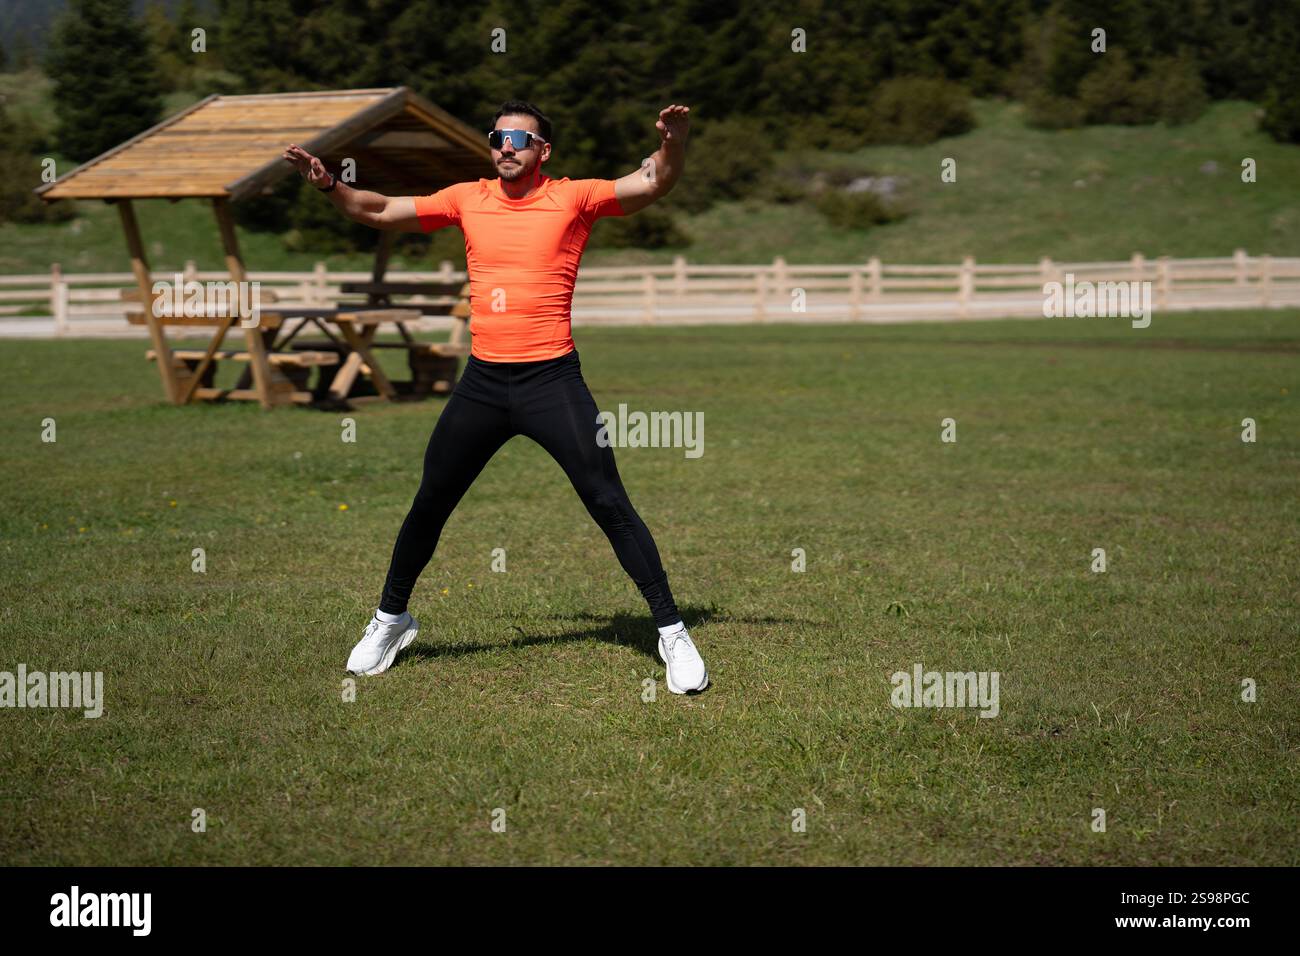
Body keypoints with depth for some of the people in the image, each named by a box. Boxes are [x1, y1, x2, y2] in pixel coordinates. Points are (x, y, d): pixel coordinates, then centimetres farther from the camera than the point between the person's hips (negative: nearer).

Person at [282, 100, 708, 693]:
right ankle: (391, 619, 33)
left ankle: (671, 632, 2)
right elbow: (381, 212, 11)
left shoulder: (572, 198, -3)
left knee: (610, 505, -7)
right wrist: (329, 186, -6)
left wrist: (673, 144, -34)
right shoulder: (469, 199, 8)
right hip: (481, 381, 4)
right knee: (429, 504, 13)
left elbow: (652, 185, -14)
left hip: (553, 380, -4)